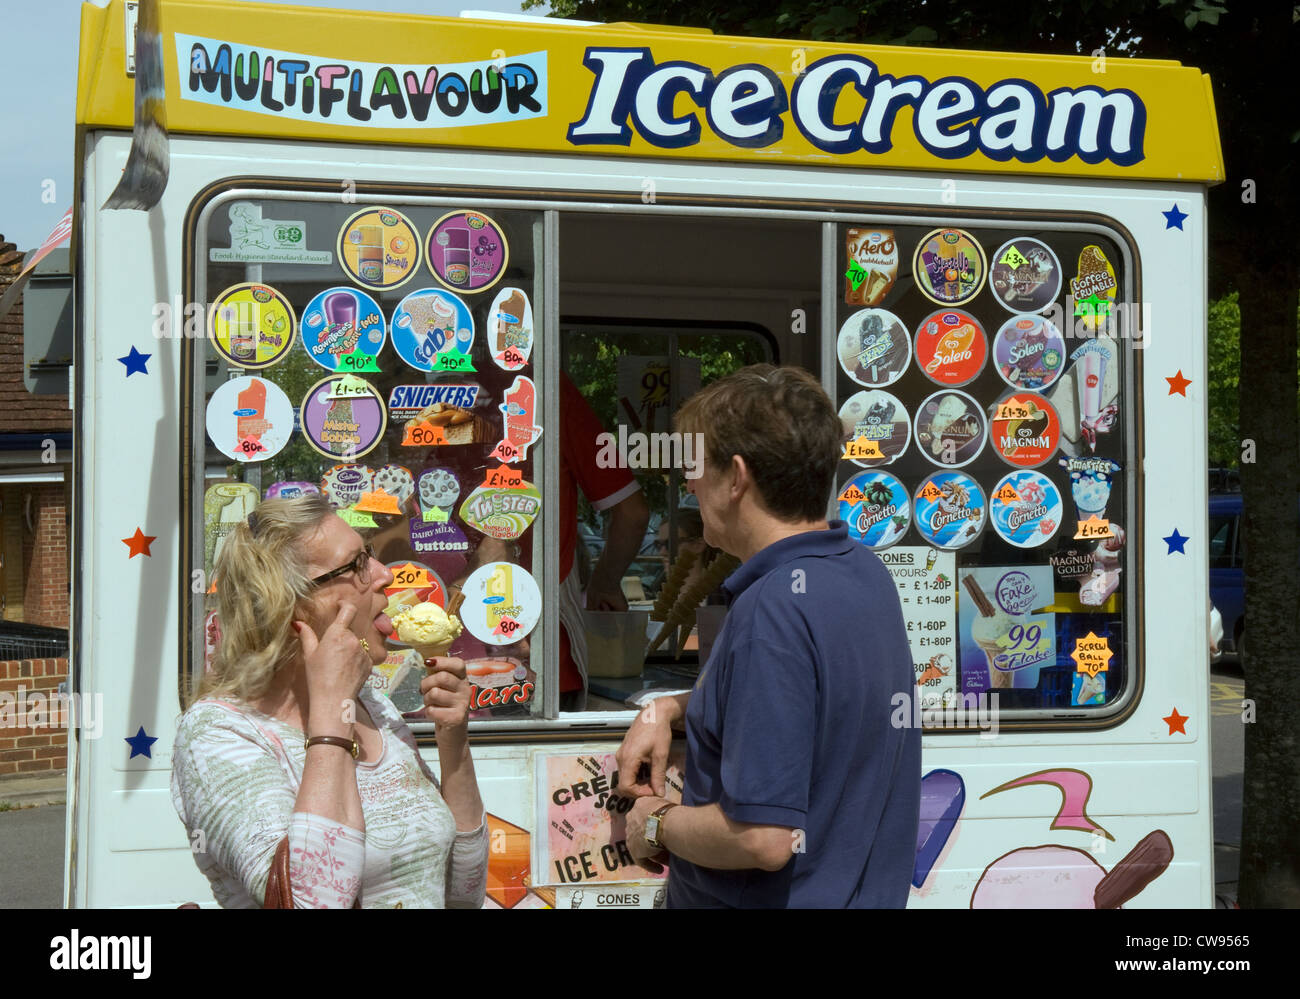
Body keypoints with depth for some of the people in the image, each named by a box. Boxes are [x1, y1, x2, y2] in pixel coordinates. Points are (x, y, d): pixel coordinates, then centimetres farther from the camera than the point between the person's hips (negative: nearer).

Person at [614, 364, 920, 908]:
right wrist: (669, 708, 8)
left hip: (785, 897, -8)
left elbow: (763, 838, -31)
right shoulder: (862, 571, 1)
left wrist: (657, 826, -13)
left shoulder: (772, 612, -27)